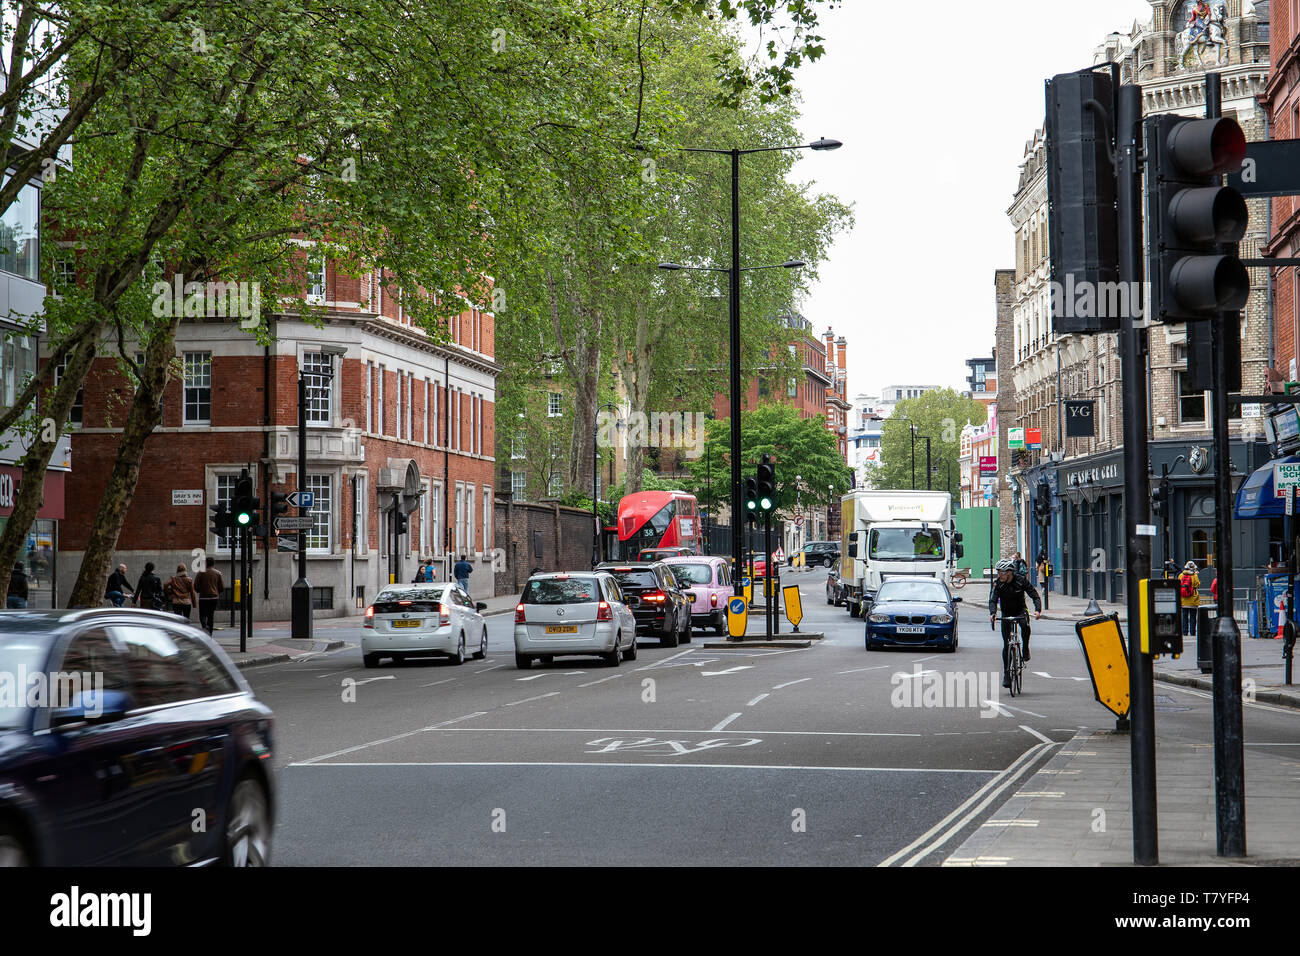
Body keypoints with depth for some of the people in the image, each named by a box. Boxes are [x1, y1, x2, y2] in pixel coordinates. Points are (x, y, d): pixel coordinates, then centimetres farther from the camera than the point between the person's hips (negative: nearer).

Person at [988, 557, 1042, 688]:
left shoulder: (1021, 580, -16)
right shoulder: (997, 584, -14)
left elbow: (1034, 595, -17)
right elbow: (993, 600, -23)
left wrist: (1038, 610, -34)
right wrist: (992, 613, -43)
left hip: (1021, 611, -1)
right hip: (1006, 614, 1)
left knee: (1025, 625, -36)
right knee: (1006, 645, -4)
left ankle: (1025, 650, -12)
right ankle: (1006, 674, 7)